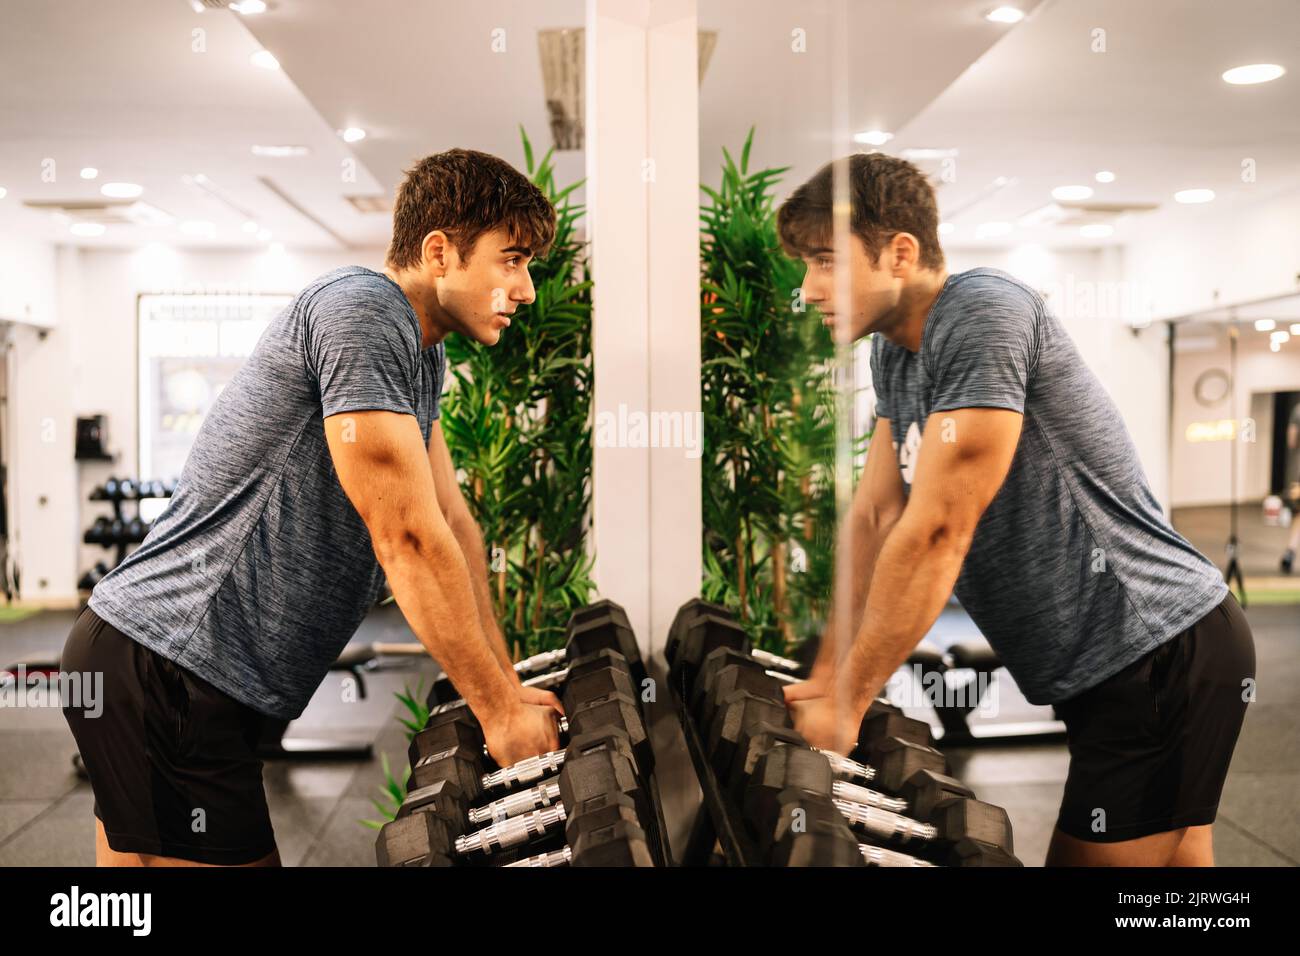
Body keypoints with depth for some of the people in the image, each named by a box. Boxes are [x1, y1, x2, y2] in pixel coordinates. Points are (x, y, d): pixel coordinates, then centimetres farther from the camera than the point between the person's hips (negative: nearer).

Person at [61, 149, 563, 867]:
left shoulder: (421, 352, 14)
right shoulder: (362, 310, -18)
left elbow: (454, 525, 13)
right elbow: (407, 538, -20)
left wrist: (510, 689, 9)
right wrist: (498, 712, -13)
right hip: (164, 666, -10)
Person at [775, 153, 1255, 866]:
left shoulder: (983, 313, -20)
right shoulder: (895, 351, 10)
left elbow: (936, 532, -23)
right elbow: (873, 517, 10)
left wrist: (844, 706, -16)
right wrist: (823, 680, 4)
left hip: (1164, 653, -9)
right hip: (1109, 665, 9)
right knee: (1176, 859, 19)